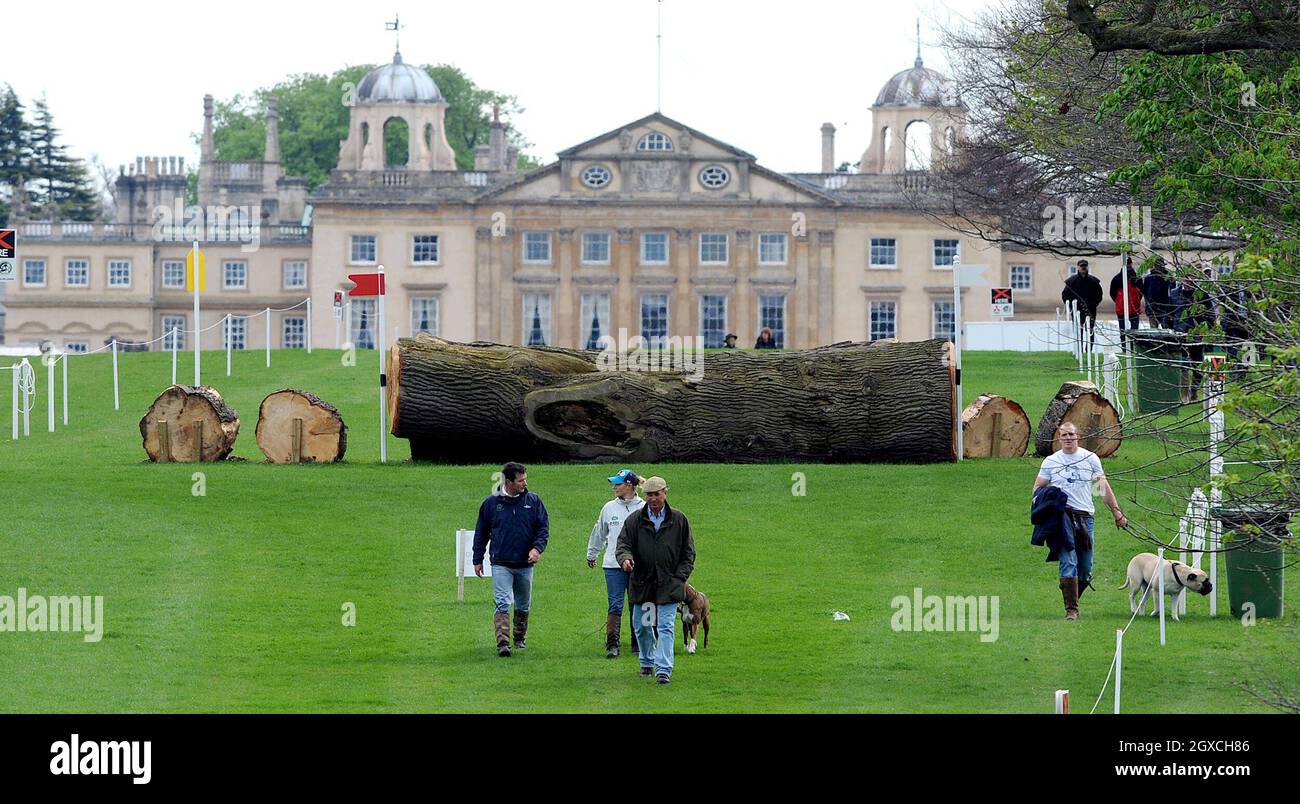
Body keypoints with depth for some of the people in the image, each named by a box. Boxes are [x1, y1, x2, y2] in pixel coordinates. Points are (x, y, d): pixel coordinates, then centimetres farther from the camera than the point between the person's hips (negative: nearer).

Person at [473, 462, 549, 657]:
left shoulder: (533, 501, 4)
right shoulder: (492, 502, 1)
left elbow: (543, 527, 5)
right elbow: (481, 533, 9)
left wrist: (537, 548, -13)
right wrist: (477, 560, 9)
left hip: (525, 565, 3)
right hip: (501, 565, -3)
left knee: (523, 606, 13)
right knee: (503, 604, -14)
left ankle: (519, 639, 30)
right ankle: (503, 643, -21)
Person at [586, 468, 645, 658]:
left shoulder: (643, 509, -2)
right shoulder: (609, 508, 7)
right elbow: (599, 533, 18)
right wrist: (591, 555, 26)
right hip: (613, 564, 1)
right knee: (615, 606, -5)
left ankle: (638, 643, 19)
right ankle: (612, 645, -8)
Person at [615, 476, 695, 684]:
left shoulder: (679, 520, 4)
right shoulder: (635, 520, 5)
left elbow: (688, 552, 8)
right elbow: (623, 544, 1)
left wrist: (680, 577, -2)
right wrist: (625, 559, -23)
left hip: (669, 586, -2)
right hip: (642, 584, 2)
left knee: (665, 627, -10)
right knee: (642, 626, 12)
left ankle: (664, 669, -13)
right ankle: (647, 662, 33)